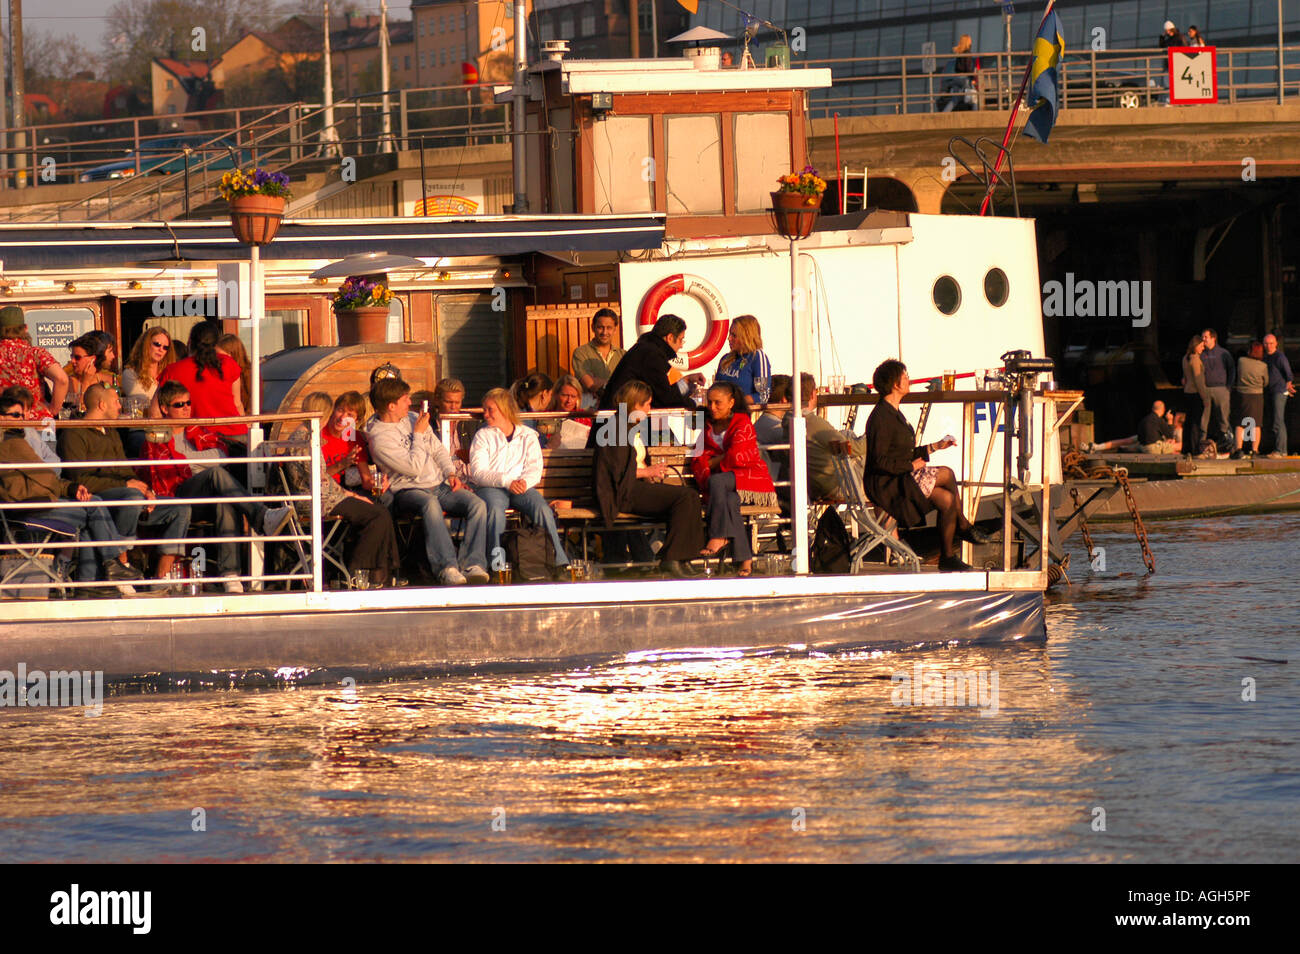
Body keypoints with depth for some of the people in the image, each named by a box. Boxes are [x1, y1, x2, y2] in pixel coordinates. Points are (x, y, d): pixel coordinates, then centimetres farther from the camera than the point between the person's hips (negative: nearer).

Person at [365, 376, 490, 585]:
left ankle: (471, 564, -30)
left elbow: (438, 449, 22)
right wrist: (419, 434, -9)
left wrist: (451, 473, 5)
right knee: (431, 504, -41)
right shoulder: (379, 438, -11)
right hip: (408, 491, -7)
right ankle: (447, 567, -47)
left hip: (440, 485, 7)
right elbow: (414, 467, -17)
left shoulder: (413, 418, 13)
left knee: (477, 505, -20)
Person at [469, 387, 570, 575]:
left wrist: (524, 482, -20)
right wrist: (506, 482, -19)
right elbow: (478, 472, -4)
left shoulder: (528, 436, 15)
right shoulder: (482, 436, 10)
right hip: (490, 487, -1)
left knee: (542, 508, -28)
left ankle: (559, 561, -25)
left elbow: (535, 469, 4)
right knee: (495, 509, -35)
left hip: (522, 487, 1)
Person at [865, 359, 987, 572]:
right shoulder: (881, 417, -15)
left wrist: (933, 447, 15)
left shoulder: (894, 413, 18)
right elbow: (879, 461, -20)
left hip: (902, 478, 10)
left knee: (947, 499, -8)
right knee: (947, 474, -16)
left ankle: (947, 557, -5)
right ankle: (962, 525, -1)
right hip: (885, 485, -10)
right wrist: (911, 465, -16)